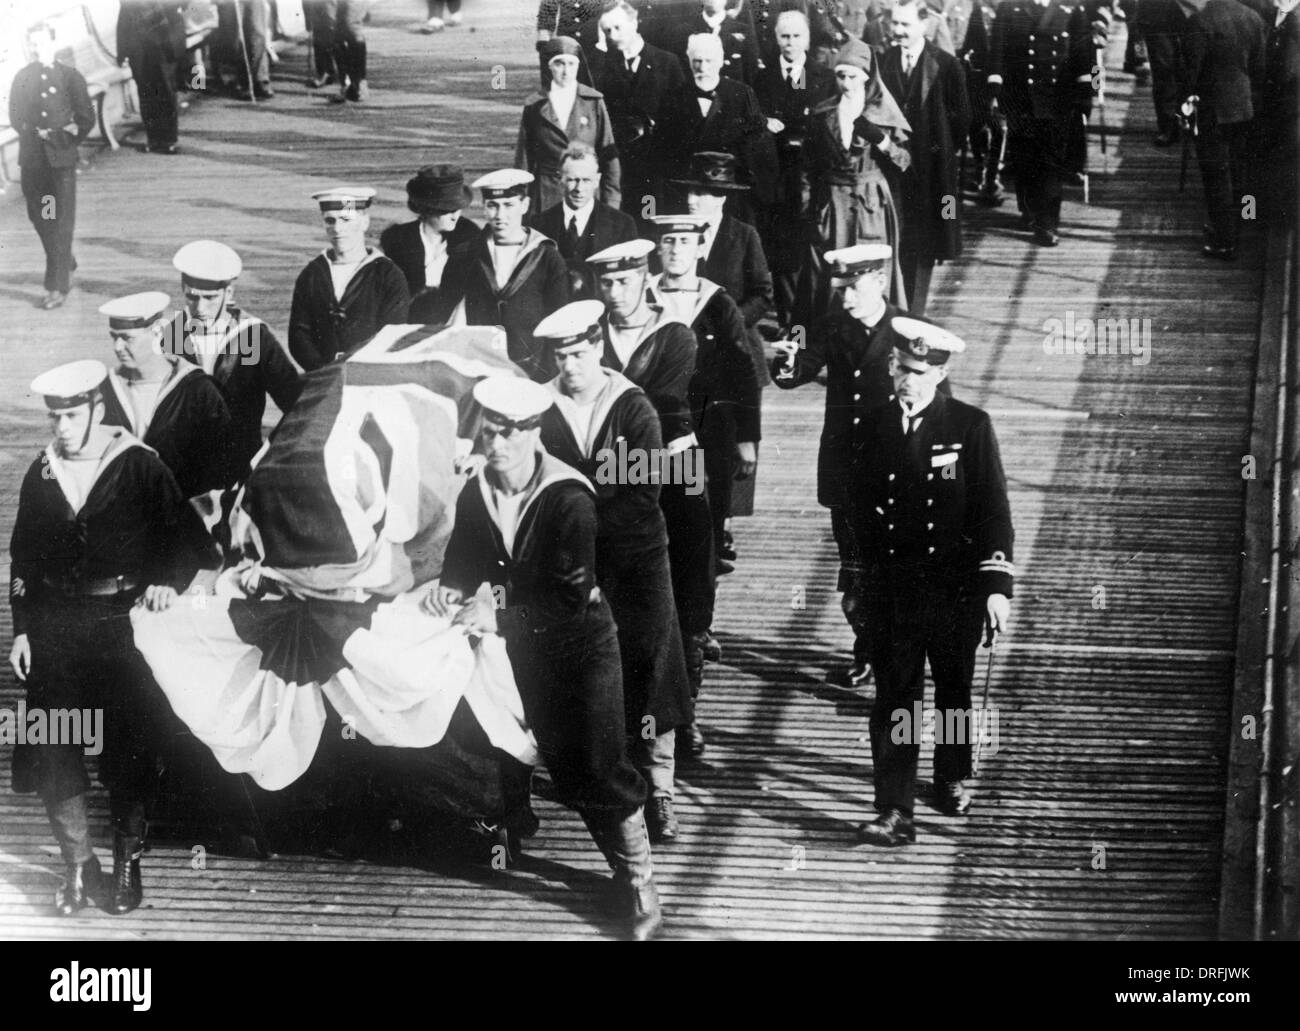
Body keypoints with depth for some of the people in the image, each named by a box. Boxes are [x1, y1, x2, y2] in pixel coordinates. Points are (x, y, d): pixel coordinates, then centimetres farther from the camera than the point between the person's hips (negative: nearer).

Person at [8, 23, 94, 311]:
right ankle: (66, 264, 34)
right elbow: (15, 117, 8)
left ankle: (58, 287, -5)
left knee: (61, 221, -6)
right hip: (31, 159, 4)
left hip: (61, 158, -4)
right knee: (38, 216, 10)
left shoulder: (70, 77, 0)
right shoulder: (21, 77, 8)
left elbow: (86, 118, 2)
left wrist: (65, 139, -6)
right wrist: (38, 133, -5)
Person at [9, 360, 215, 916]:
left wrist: (169, 581, -17)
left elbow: (190, 539, 0)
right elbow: (22, 560, 14)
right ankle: (79, 866, 10)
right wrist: (21, 629, 8)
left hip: (124, 625, -3)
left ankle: (127, 863, 18)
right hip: (54, 633, 3)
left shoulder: (139, 468, -3)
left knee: (129, 752, 3)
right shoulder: (41, 475, 9)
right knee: (51, 756, -2)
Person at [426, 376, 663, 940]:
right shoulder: (476, 493, -5)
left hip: (580, 645, -6)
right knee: (562, 767, 14)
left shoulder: (570, 501, -23)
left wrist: (500, 617, -31)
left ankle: (638, 881, 5)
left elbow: (572, 599, -26)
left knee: (600, 770, -7)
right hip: (523, 647, 6)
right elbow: (467, 560, 6)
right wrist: (451, 587, -17)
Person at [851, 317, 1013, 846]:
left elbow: (993, 509, -6)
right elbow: (860, 509, 8)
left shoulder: (970, 426, -6)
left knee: (954, 691, 16)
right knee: (894, 698, -2)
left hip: (955, 586, -1)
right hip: (890, 585, 1)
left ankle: (953, 779, 37)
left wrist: (997, 584, -11)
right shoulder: (873, 426, 0)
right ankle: (894, 810, -2)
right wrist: (857, 581, 9)